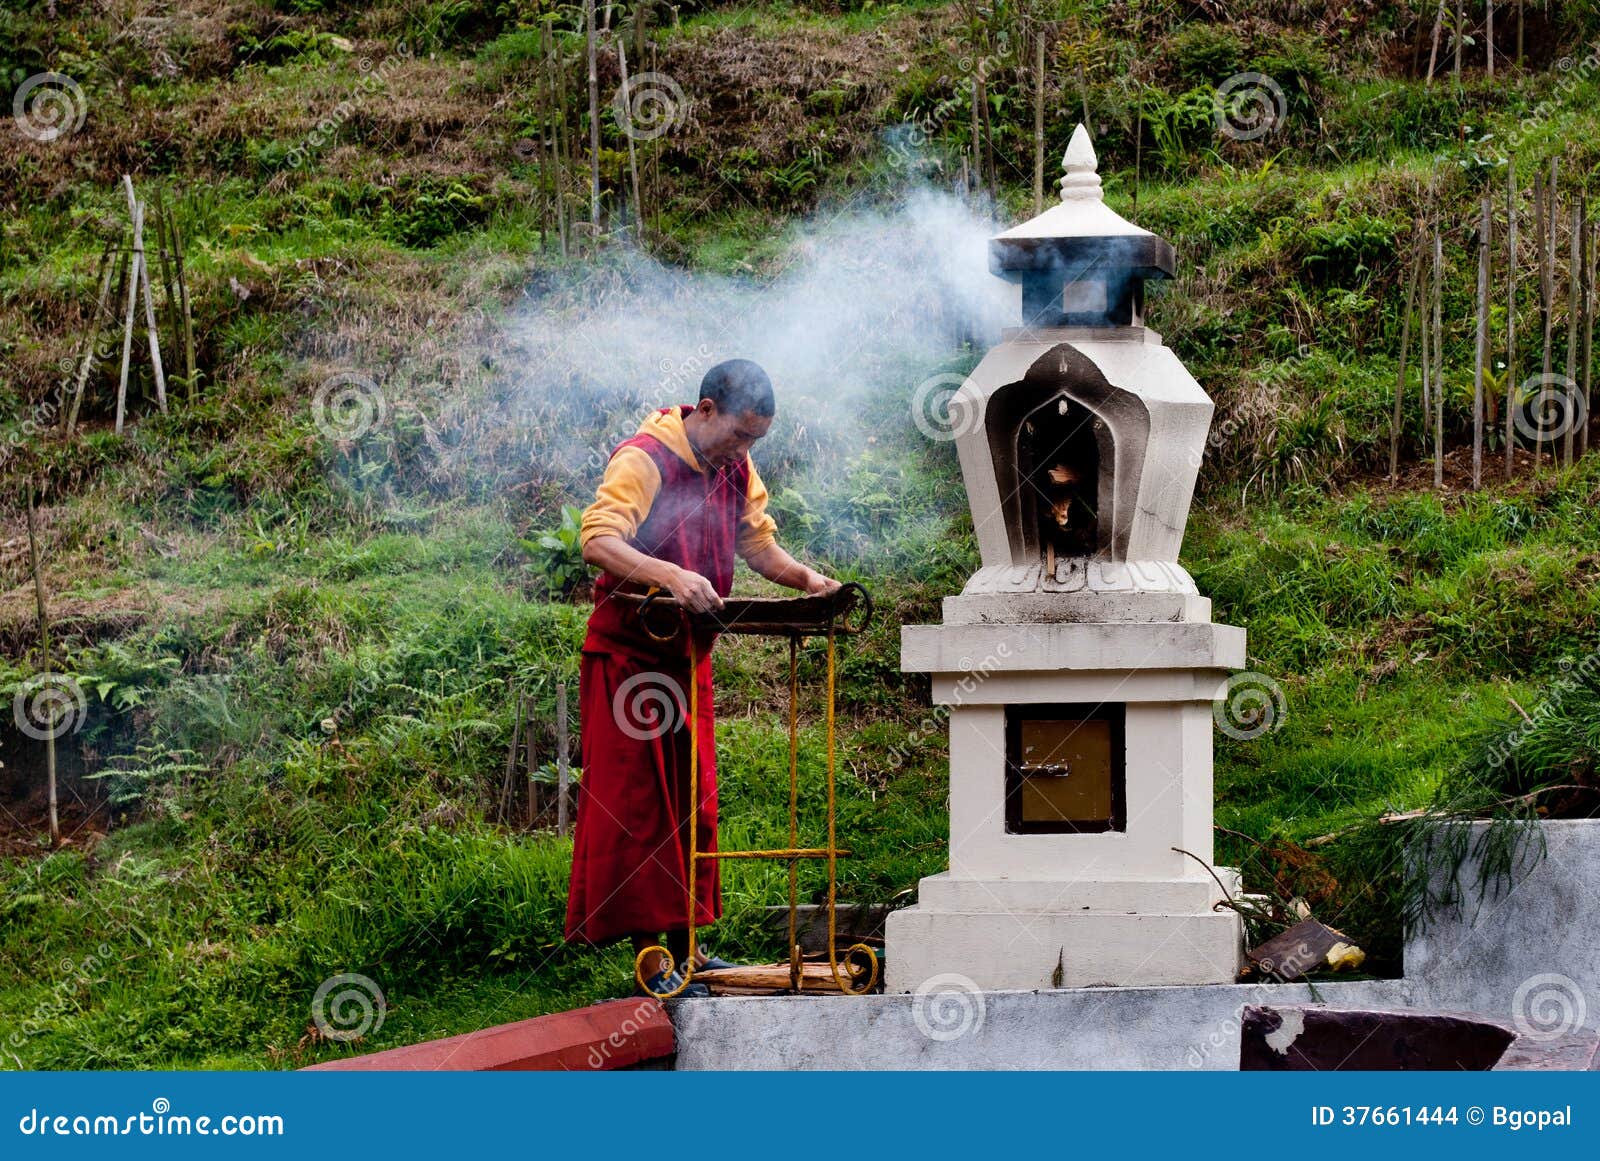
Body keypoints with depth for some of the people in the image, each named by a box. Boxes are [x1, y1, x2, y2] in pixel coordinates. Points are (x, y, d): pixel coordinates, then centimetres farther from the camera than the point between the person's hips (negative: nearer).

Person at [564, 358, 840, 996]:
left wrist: (802, 576, -5)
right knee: (636, 808, -6)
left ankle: (684, 945, 17)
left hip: (688, 656, 8)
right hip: (629, 652, -8)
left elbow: (756, 541, 15)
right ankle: (650, 958, -6)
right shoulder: (643, 461, -19)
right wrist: (669, 575, -46)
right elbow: (597, 541, -31)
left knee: (693, 806, 10)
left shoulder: (735, 469, 6)